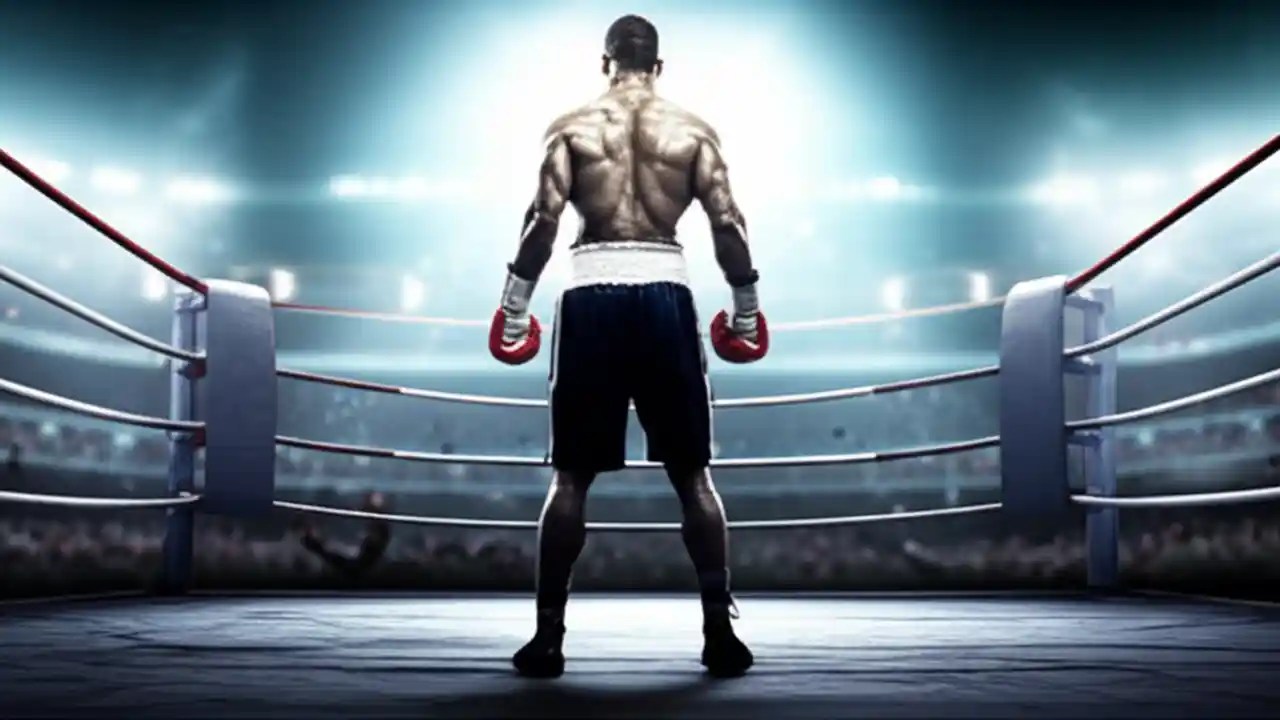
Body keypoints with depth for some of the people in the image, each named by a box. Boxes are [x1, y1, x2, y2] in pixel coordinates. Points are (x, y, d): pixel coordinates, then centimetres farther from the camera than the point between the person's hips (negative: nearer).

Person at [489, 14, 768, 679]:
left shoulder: (571, 127, 6)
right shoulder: (693, 130, 7)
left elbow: (544, 218, -5)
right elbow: (726, 222, 0)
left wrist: (514, 307, 0)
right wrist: (745, 307, 10)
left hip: (592, 296, 0)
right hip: (664, 294, 0)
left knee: (571, 478, 8)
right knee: (693, 476, 9)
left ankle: (549, 636, 9)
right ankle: (720, 631, 7)